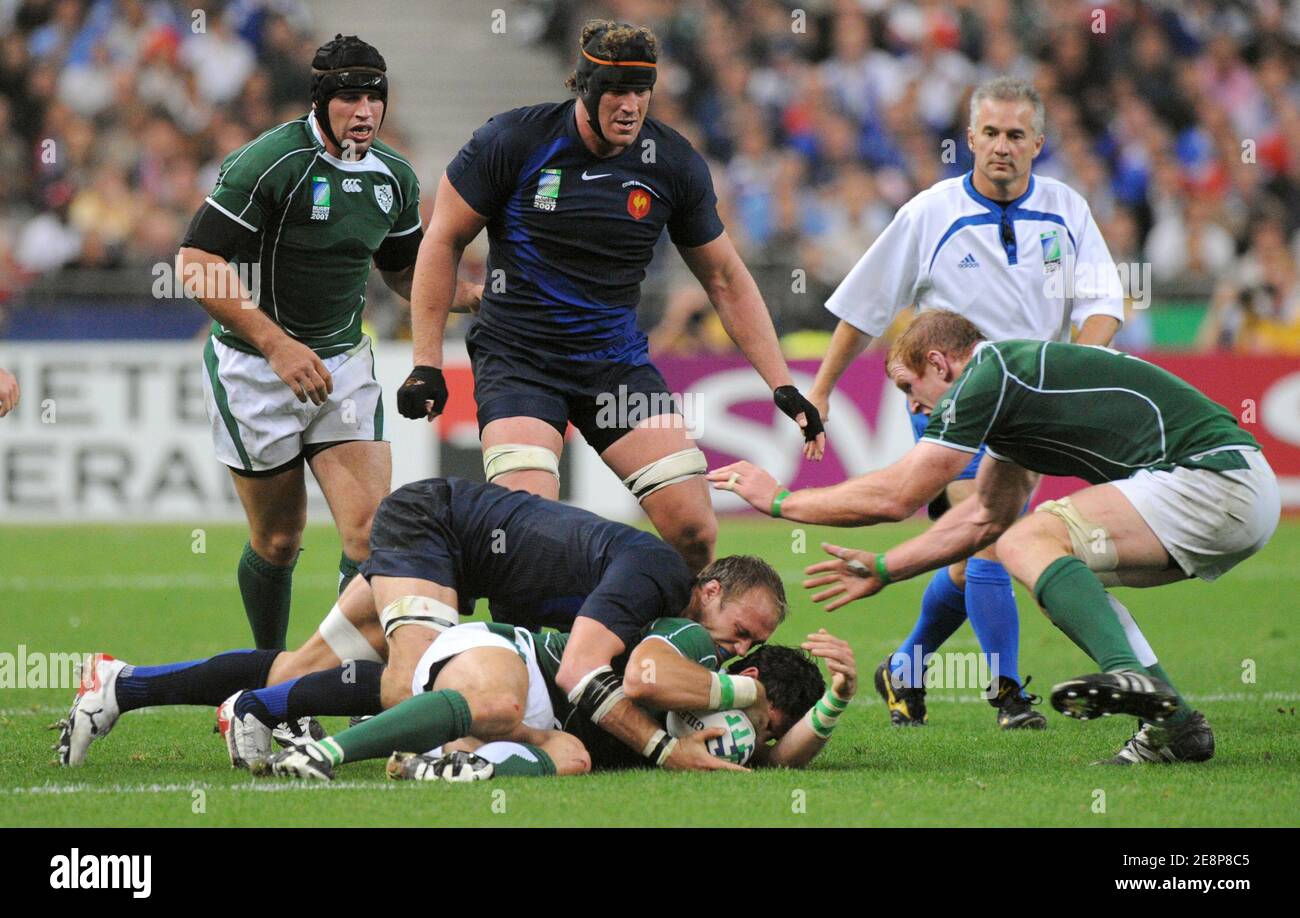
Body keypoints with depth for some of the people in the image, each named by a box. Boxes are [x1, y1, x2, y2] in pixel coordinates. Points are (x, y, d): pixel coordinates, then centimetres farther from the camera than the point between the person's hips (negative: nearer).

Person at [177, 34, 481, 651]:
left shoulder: (394, 176, 2)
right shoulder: (270, 162, -18)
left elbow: (406, 270, 20)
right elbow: (197, 264, -21)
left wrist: (479, 296, 1)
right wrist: (278, 345, -26)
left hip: (344, 365, 5)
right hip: (254, 368, -5)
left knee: (371, 526, -12)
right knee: (279, 540, 6)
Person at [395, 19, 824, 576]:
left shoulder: (674, 164, -2)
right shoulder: (514, 141, -11)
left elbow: (725, 279, 9)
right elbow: (443, 241, -1)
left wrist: (781, 386, 5)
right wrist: (426, 364, -5)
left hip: (618, 362, 3)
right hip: (517, 359, -3)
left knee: (694, 531, -9)